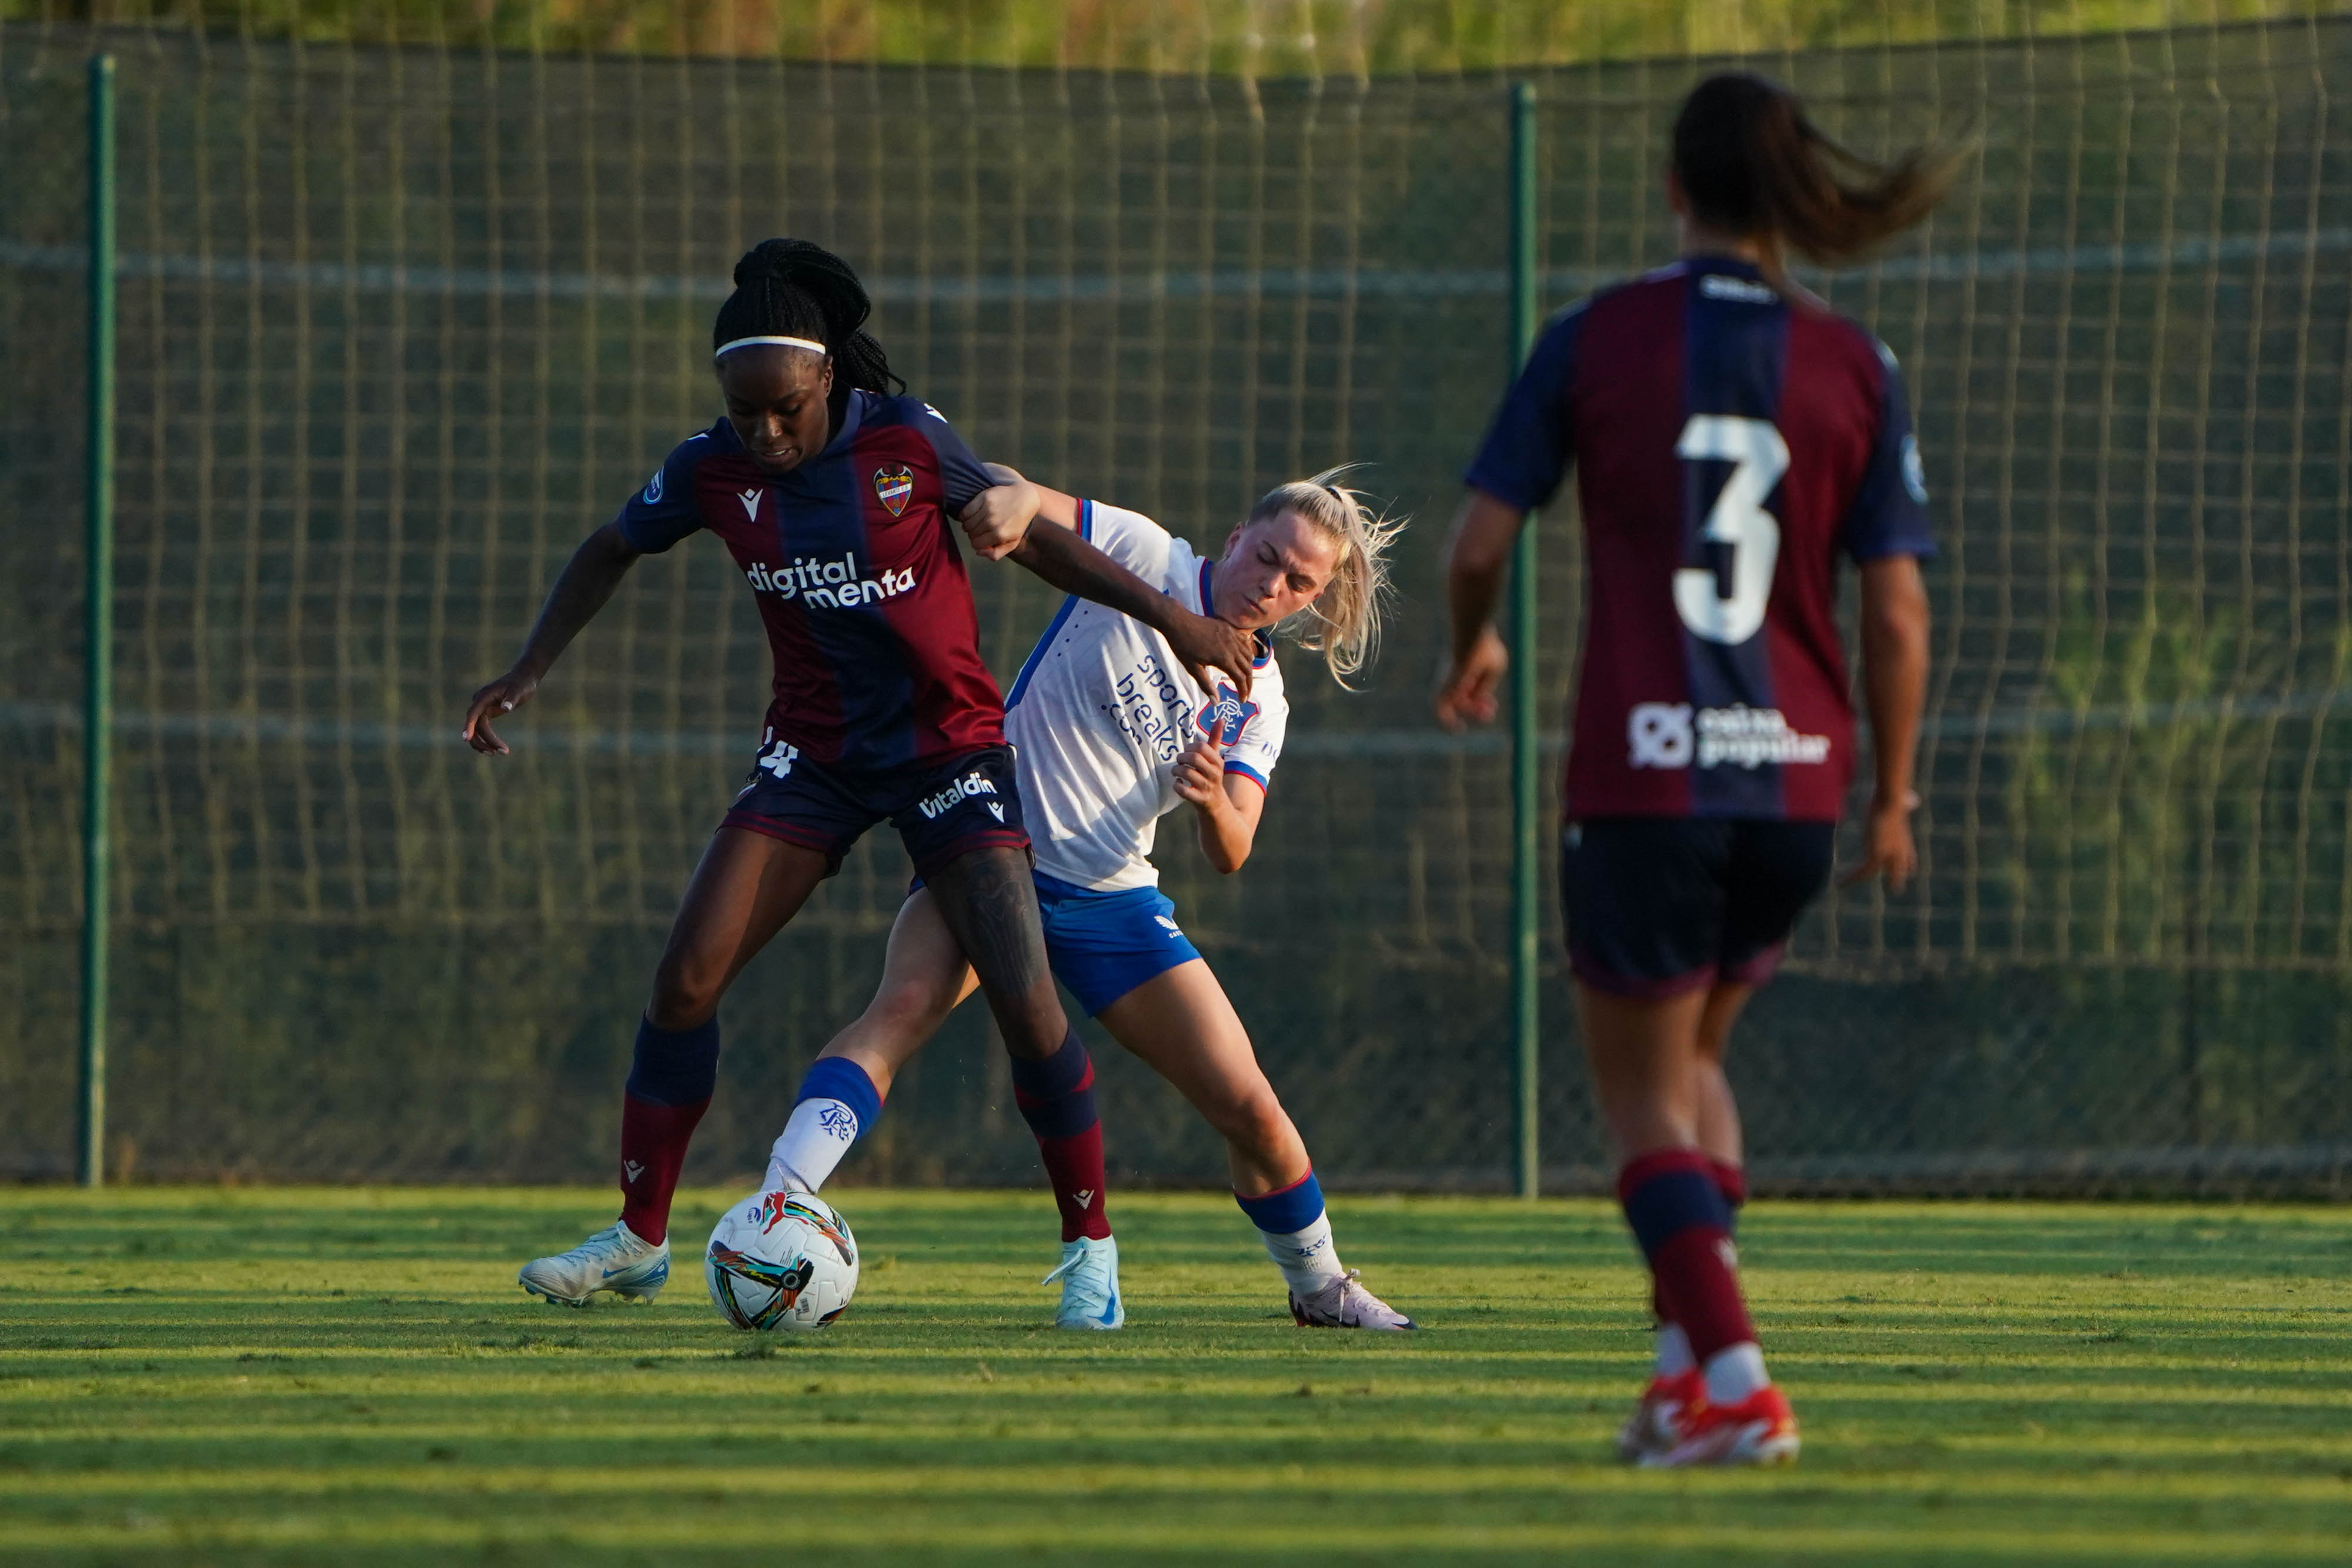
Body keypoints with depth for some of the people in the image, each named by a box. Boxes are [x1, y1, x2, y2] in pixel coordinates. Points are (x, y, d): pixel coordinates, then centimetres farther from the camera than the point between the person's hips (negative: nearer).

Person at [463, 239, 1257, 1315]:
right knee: (686, 979, -9)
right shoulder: (712, 471, -7)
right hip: (813, 752, 3)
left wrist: (1167, 614, -6)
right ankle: (639, 1240, 4)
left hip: (948, 739, -3)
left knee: (1025, 1002, -14)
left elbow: (1029, 536, -3)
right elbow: (612, 552, 12)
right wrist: (528, 672, 5)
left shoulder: (905, 441, -15)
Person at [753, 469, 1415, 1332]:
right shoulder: (1146, 559, -4)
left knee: (1250, 1110, 1)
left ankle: (1318, 1285, 27)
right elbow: (1012, 497, -13)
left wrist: (1212, 803, -25)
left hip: (1114, 899, 4)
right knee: (904, 1005, -33)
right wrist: (1013, 495, -38)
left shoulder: (1258, 702, 7)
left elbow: (1230, 855, -2)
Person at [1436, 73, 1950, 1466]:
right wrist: (1893, 799, 11)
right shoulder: (1857, 370, 1)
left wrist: (1473, 649, 22)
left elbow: (1480, 541, -1)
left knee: (1647, 1100, 7)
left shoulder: (1595, 341, -2)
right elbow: (1897, 608, -1)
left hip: (1642, 777, -3)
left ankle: (1735, 1382, -9)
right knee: (1694, 1054, 25)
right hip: (1795, 779, 3)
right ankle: (1688, 1354, 16)